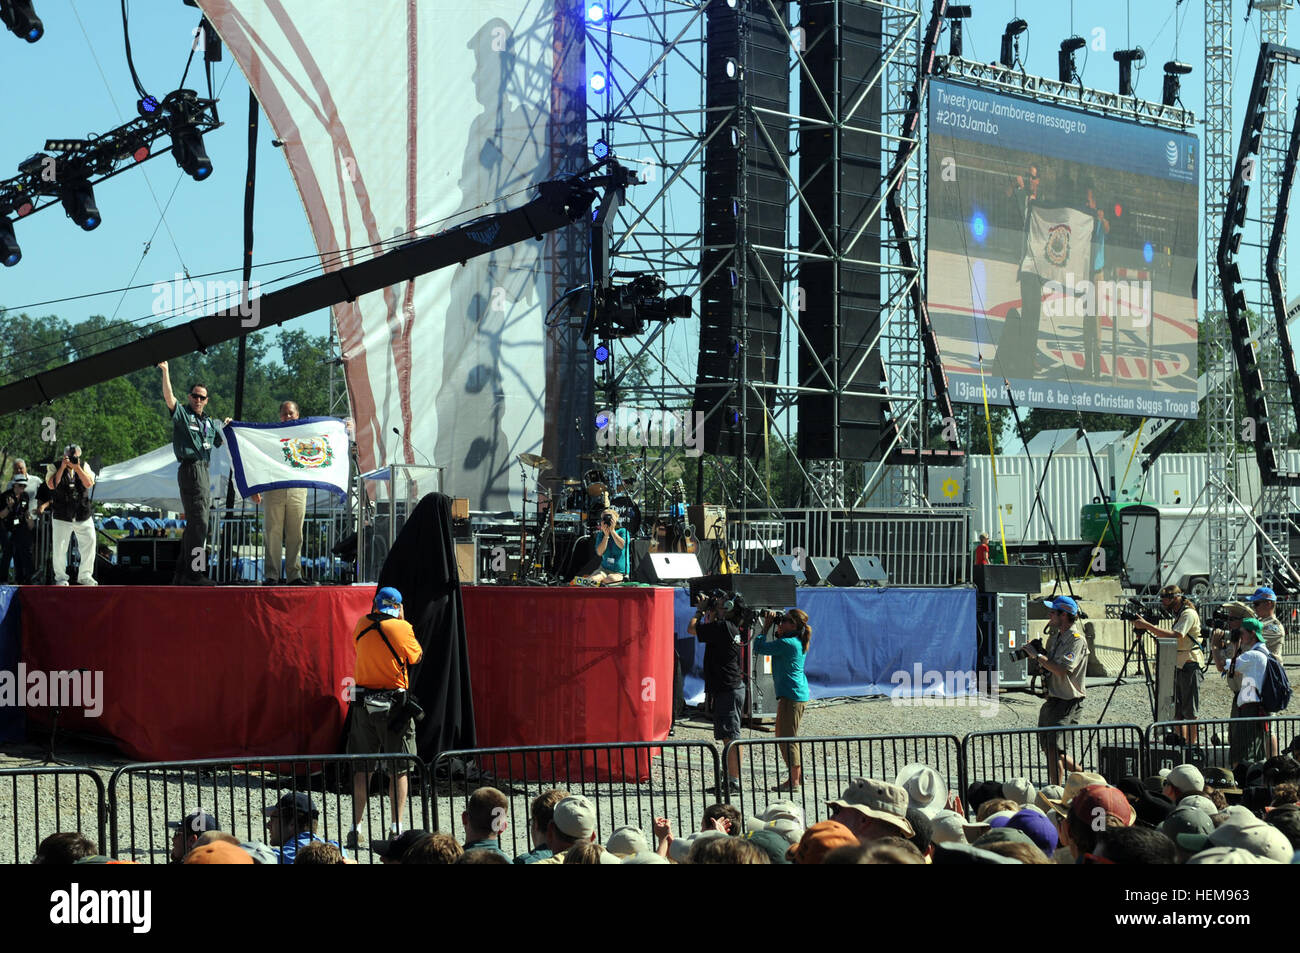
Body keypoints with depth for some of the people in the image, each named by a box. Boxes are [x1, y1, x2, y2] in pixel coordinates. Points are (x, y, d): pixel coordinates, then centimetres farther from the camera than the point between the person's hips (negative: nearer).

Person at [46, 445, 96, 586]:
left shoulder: (84, 466, 7)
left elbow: (89, 483, -8)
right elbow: (51, 485, -14)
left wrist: (77, 467, -15)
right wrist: (62, 467, -16)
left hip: (83, 516, 2)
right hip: (62, 516, -2)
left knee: (89, 543, 1)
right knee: (60, 548, -4)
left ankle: (85, 576, 15)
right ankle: (60, 577, 9)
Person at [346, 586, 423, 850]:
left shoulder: (362, 625, 3)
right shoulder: (401, 628, -9)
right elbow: (416, 657, 7)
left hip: (363, 704, 4)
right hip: (394, 705, -4)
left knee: (362, 768, 10)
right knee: (398, 769, 4)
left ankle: (356, 828, 7)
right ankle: (397, 829, 1)